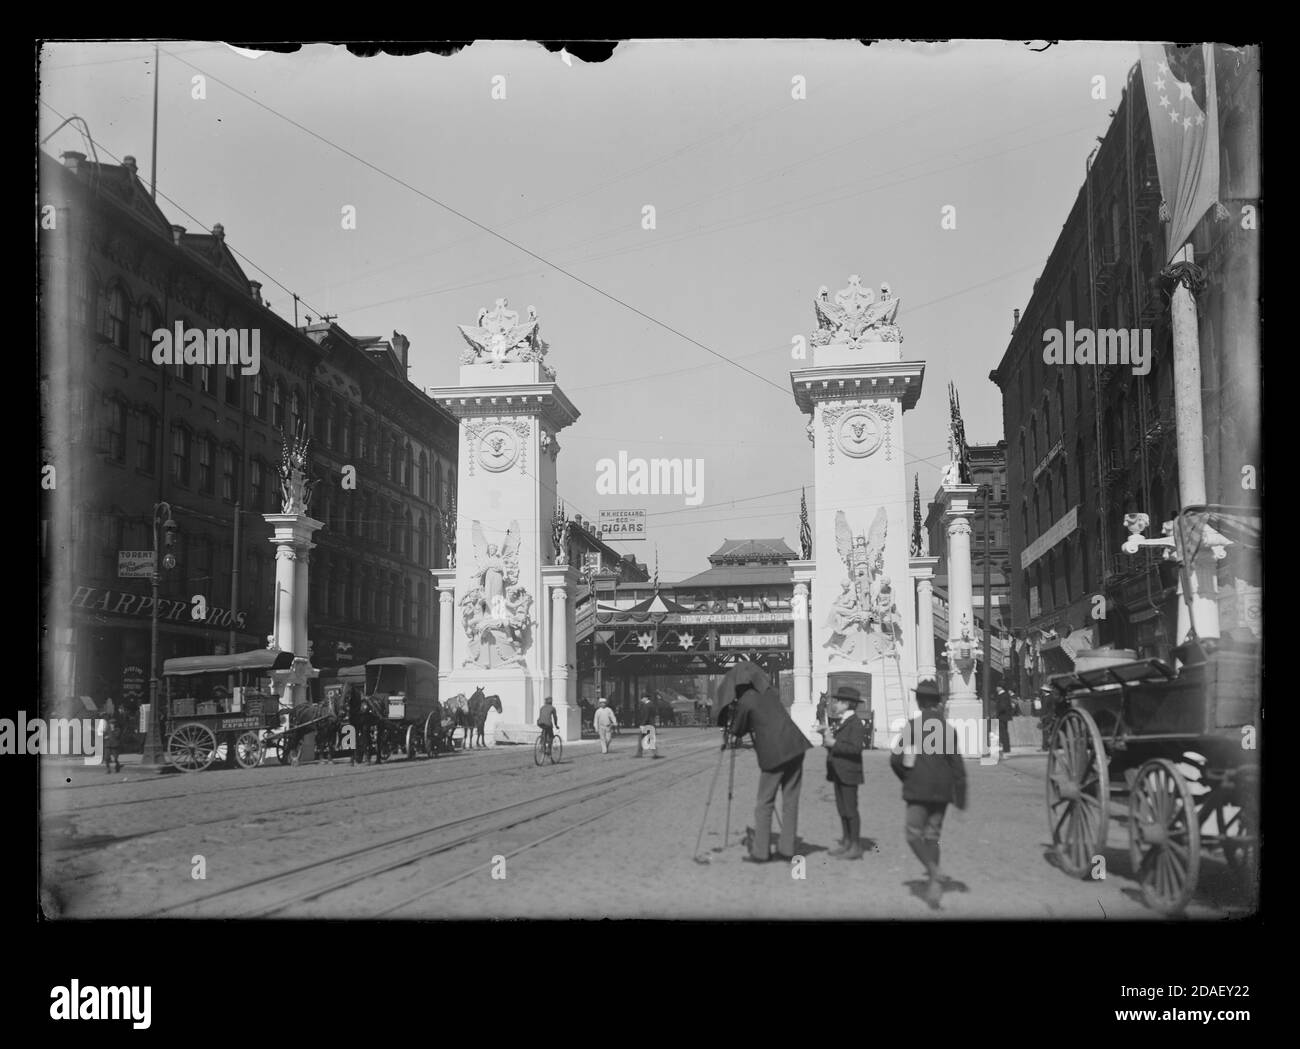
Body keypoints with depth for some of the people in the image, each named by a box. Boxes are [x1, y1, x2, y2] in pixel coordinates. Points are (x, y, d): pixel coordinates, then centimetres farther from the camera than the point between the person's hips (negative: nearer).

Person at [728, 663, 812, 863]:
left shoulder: (745, 701, -3)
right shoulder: (770, 692, 15)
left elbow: (738, 729, 10)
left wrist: (734, 736, 33)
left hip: (773, 754, -5)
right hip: (794, 747, 6)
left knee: (764, 804, 4)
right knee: (790, 801, 9)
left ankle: (760, 852, 4)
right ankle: (787, 849, 11)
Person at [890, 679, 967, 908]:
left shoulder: (913, 726, -10)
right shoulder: (948, 728, 2)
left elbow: (895, 759, -11)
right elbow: (957, 765, 2)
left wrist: (906, 779, 9)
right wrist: (960, 798, 7)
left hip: (917, 789, -4)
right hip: (942, 790, 4)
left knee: (914, 836, 3)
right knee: (932, 837, 13)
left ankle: (934, 871, -19)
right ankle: (934, 886, 6)